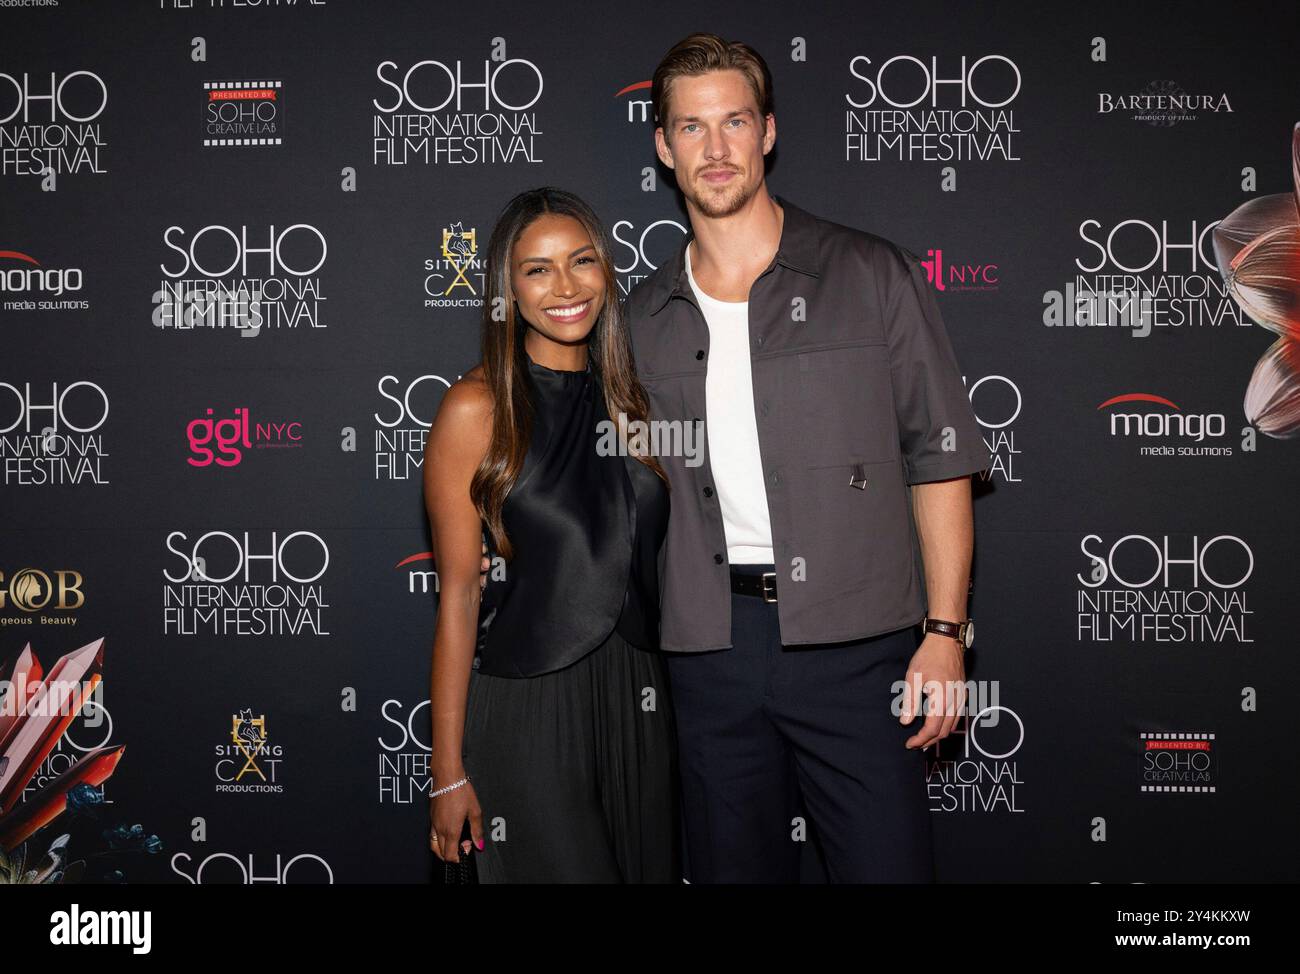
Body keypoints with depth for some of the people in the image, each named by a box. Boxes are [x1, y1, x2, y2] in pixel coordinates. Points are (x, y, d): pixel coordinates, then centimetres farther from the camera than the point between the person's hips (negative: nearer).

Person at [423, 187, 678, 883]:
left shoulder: (627, 396, 6)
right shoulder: (477, 408, -9)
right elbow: (458, 595, -10)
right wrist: (448, 770, -9)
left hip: (635, 699, 5)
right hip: (527, 710, -5)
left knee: (649, 867, 15)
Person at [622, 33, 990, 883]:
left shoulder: (872, 276, 2)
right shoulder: (645, 317, 11)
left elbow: (939, 459, 0)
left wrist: (946, 631, -7)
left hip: (856, 640, -2)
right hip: (709, 649, 3)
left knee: (888, 865, -1)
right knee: (733, 866, 13)